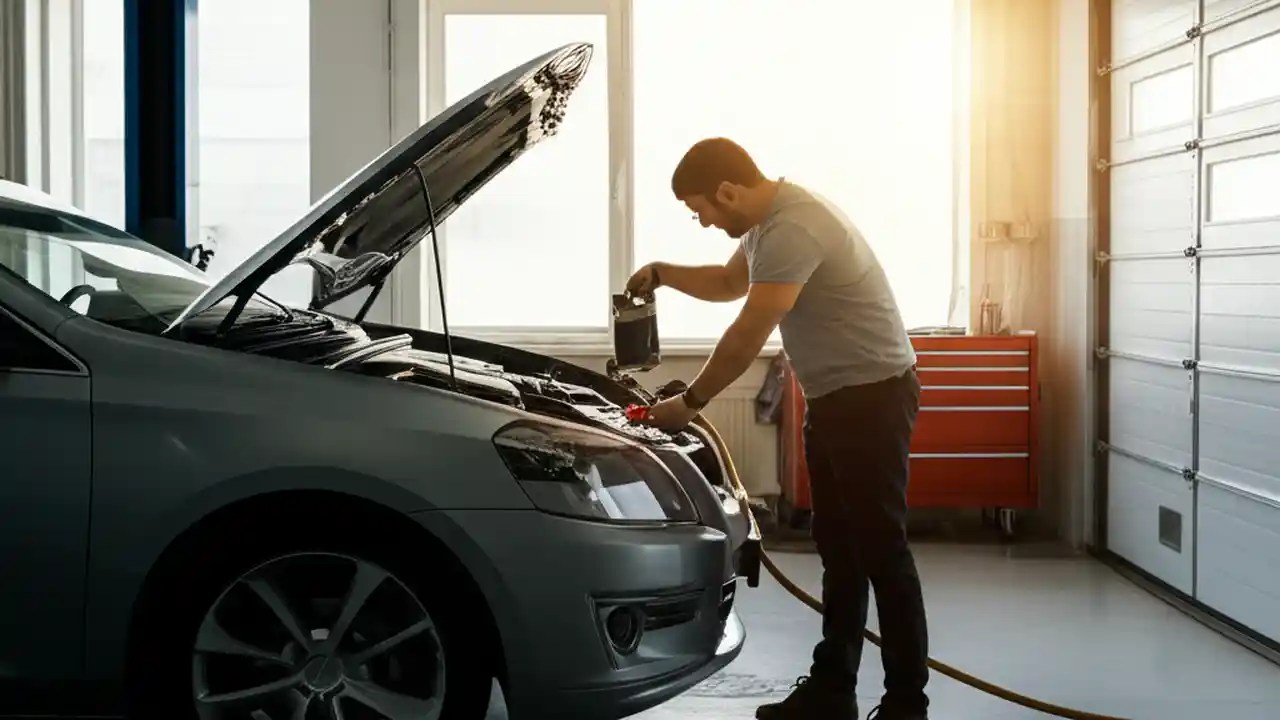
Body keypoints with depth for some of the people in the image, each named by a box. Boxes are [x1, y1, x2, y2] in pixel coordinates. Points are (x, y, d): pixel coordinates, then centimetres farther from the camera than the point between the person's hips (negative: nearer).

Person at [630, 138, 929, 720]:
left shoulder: (793, 230, -25)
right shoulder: (766, 221, 9)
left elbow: (747, 335, -24)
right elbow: (729, 283, 28)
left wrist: (690, 402, -14)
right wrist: (661, 274, 14)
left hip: (873, 395, -10)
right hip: (833, 399, 10)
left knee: (881, 549, -6)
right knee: (838, 548, 13)